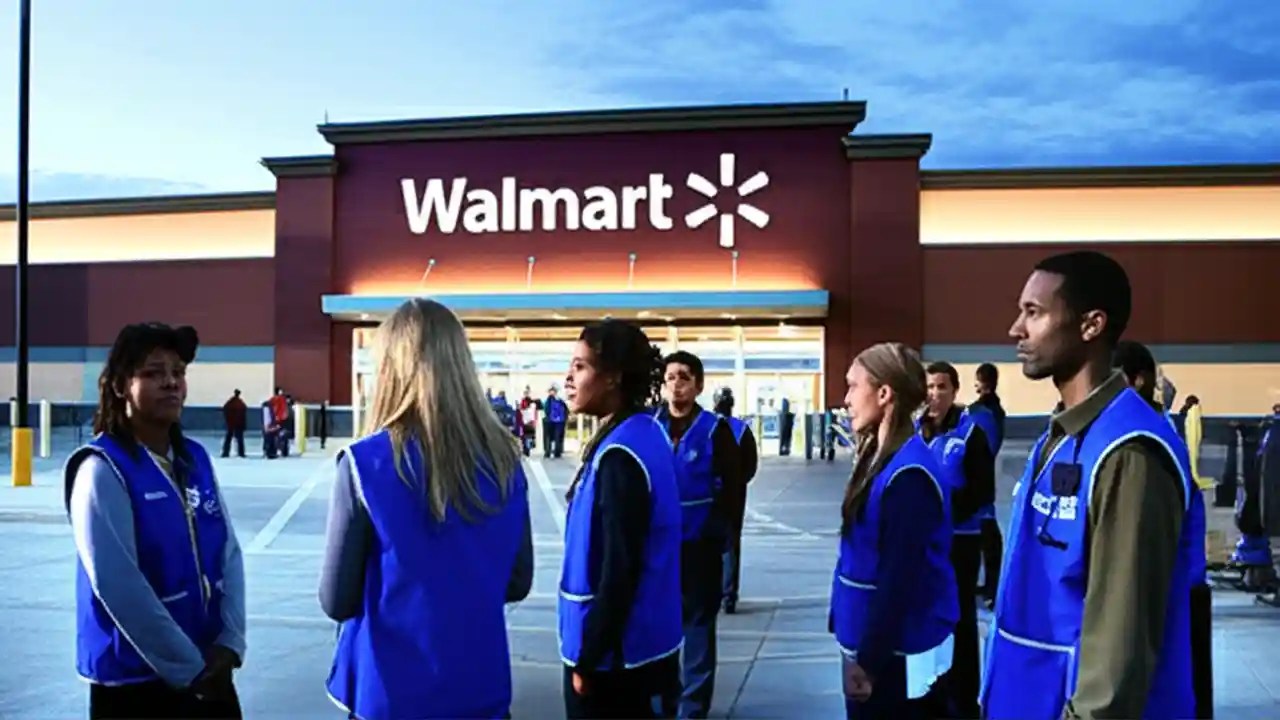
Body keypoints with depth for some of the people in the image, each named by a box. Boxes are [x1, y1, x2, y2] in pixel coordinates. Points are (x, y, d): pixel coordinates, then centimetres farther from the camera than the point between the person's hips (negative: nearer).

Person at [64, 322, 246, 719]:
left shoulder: (195, 458, 4)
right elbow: (120, 588, -20)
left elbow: (229, 552, 4)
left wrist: (229, 642, -8)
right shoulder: (103, 469, -15)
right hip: (134, 680, -6)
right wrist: (188, 668, -15)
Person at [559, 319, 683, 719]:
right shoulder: (646, 435, 5)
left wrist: (588, 658, -16)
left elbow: (618, 572, -24)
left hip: (614, 655, -9)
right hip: (637, 644, 9)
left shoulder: (620, 455, -24)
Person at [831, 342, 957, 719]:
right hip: (872, 640, 9)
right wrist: (858, 649, 15)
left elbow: (899, 580, -23)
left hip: (896, 654, -9)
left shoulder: (909, 475, -23)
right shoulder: (881, 459, 7)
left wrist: (868, 660, -18)